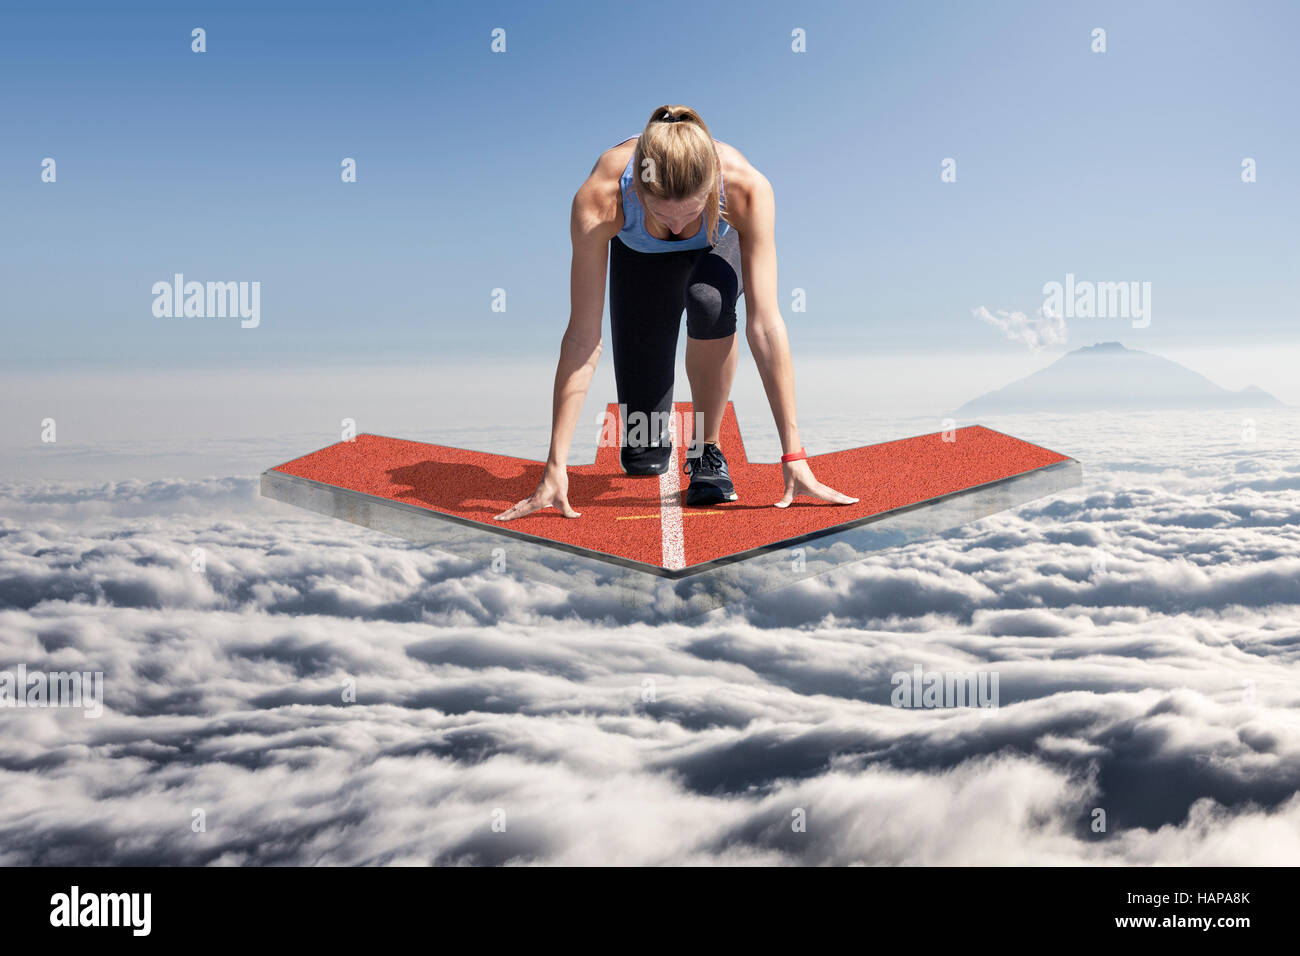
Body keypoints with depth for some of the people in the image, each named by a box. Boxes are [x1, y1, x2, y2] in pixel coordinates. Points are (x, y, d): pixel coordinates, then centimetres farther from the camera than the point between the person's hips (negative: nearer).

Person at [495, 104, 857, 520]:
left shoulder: (747, 188, -41)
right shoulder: (598, 199, -40)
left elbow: (765, 325, -40)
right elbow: (582, 337, -38)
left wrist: (793, 456, -41)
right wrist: (555, 467, -39)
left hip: (719, 249, 0)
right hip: (640, 255, 0)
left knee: (709, 298, -40)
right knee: (643, 458, -7)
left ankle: (706, 448, -16)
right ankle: (658, 434, 32)